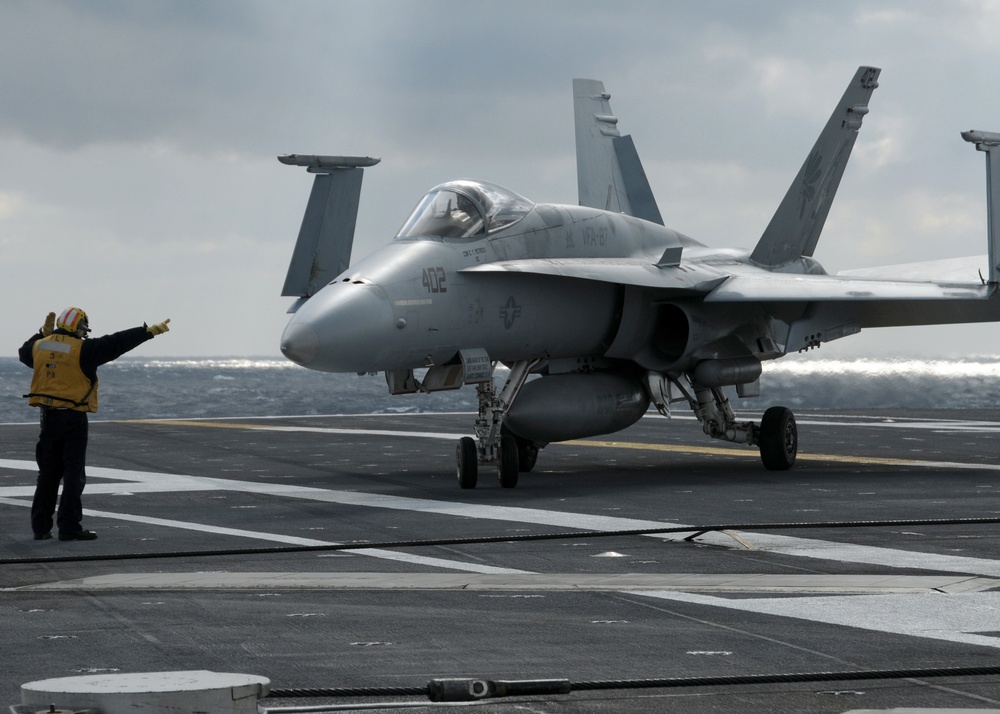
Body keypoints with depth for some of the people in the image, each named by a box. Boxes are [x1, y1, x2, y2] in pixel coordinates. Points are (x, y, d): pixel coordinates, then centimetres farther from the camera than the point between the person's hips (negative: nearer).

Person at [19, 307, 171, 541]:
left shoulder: (40, 346, 6)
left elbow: (24, 352, 29)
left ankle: (41, 526, 13)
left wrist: (43, 333, 33)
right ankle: (69, 526, -6)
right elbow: (116, 342, -13)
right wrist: (149, 331, -12)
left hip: (48, 416, 6)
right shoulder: (83, 349, -10)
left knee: (48, 471, 12)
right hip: (73, 417, -6)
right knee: (73, 472, -2)